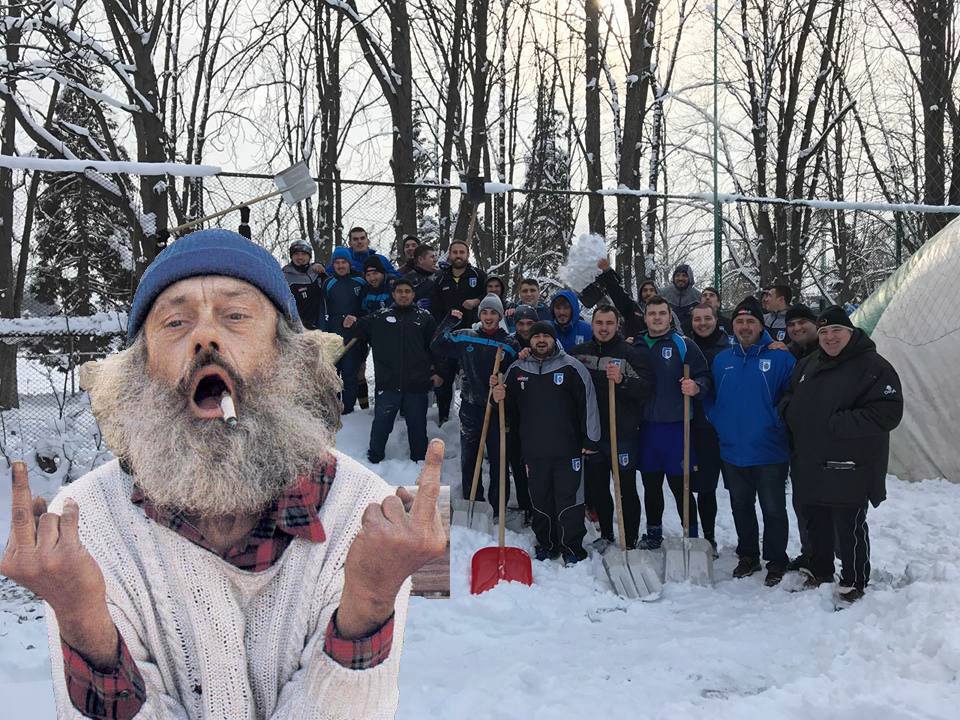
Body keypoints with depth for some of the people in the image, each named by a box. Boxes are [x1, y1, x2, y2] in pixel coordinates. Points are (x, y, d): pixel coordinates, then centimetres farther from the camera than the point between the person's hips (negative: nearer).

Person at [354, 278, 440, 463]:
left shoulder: (425, 318, 7)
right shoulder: (380, 317, 7)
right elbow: (360, 332, 16)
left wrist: (438, 372, 2)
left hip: (417, 384, 0)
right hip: (387, 383, 0)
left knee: (417, 425, 11)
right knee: (381, 423, 6)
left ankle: (420, 460, 26)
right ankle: (374, 459, 23)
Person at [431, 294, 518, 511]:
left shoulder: (510, 344, 2)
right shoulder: (464, 337, 7)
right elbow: (437, 347, 6)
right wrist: (450, 322, -2)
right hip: (470, 406, 2)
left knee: (498, 460, 2)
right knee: (468, 458, 8)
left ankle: (498, 508, 11)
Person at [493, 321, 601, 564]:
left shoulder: (571, 367, -4)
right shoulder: (517, 370, 9)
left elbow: (588, 403, -4)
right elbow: (510, 409, 17)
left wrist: (590, 440, -6)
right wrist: (499, 398, -6)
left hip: (567, 449, -4)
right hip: (533, 449, 4)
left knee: (568, 499, -1)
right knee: (540, 500, 11)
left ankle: (572, 548, 10)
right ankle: (546, 544, 24)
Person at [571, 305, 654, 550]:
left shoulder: (632, 353, -5)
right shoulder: (579, 352, 8)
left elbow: (647, 388, -14)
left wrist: (622, 380, -28)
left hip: (622, 434, -4)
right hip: (590, 433, 4)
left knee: (627, 490, 3)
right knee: (596, 489, 15)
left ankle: (630, 542, 13)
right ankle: (606, 535, 31)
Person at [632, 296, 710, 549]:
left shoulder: (684, 345, -1)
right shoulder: (637, 347, 11)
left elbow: (704, 377, -6)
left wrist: (696, 387, -25)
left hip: (676, 426, -4)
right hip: (646, 426, 4)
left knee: (680, 485, -2)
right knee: (651, 485, 14)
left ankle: (692, 537, 8)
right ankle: (653, 534, 27)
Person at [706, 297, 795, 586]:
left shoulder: (781, 358, -8)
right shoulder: (721, 360, 7)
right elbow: (711, 399, 14)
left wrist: (777, 426, -13)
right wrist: (721, 425, 3)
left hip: (770, 453, -4)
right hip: (732, 451, 5)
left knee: (773, 509, 6)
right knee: (741, 508, 17)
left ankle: (776, 561, 21)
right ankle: (747, 556, 32)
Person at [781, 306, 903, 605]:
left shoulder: (873, 366, -11)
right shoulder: (807, 364, 12)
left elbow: (888, 412, -19)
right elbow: (789, 396, 26)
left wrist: (840, 424, -23)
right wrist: (790, 410, 2)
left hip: (848, 470, -7)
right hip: (810, 466, 7)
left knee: (849, 527, 2)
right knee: (816, 524, 19)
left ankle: (853, 583, 16)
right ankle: (819, 572, 35)